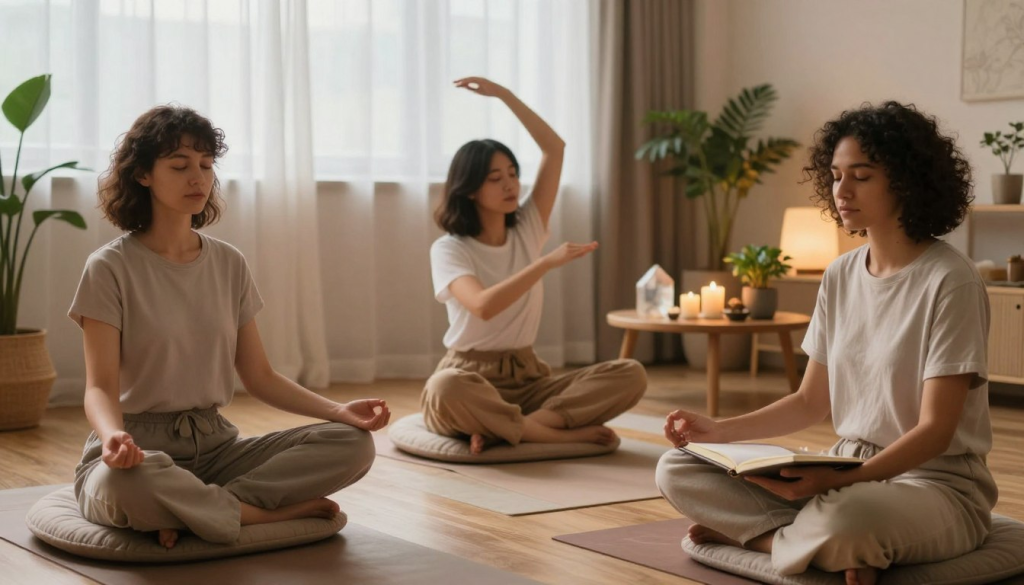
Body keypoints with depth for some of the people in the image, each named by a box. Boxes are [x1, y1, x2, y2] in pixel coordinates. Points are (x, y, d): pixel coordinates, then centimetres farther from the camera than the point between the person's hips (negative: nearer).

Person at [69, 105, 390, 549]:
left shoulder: (229, 265, 7)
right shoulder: (111, 268, -7)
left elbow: (259, 376, 9)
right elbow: (100, 387, -13)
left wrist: (338, 410, -7)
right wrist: (113, 436, -37)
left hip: (214, 443, 5)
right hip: (140, 448, -5)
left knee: (353, 444, -15)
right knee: (129, 483, -42)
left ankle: (192, 509, -19)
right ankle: (276, 513, -18)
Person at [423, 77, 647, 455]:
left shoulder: (527, 230, 8)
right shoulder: (448, 249, -7)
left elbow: (555, 148, 5)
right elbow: (483, 307, -27)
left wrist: (504, 95, 1)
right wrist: (547, 262, -33)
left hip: (527, 378, 5)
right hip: (471, 379, -5)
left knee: (631, 375, -18)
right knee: (447, 390, -43)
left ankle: (500, 429, -26)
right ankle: (564, 434, -28)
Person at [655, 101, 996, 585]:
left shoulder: (948, 281, -14)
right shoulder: (841, 276, 7)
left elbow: (935, 430, -18)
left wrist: (841, 479, -33)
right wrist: (717, 432, -1)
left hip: (935, 480, -7)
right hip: (845, 475, 7)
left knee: (845, 515, -42)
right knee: (677, 471, -5)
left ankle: (749, 532, -11)